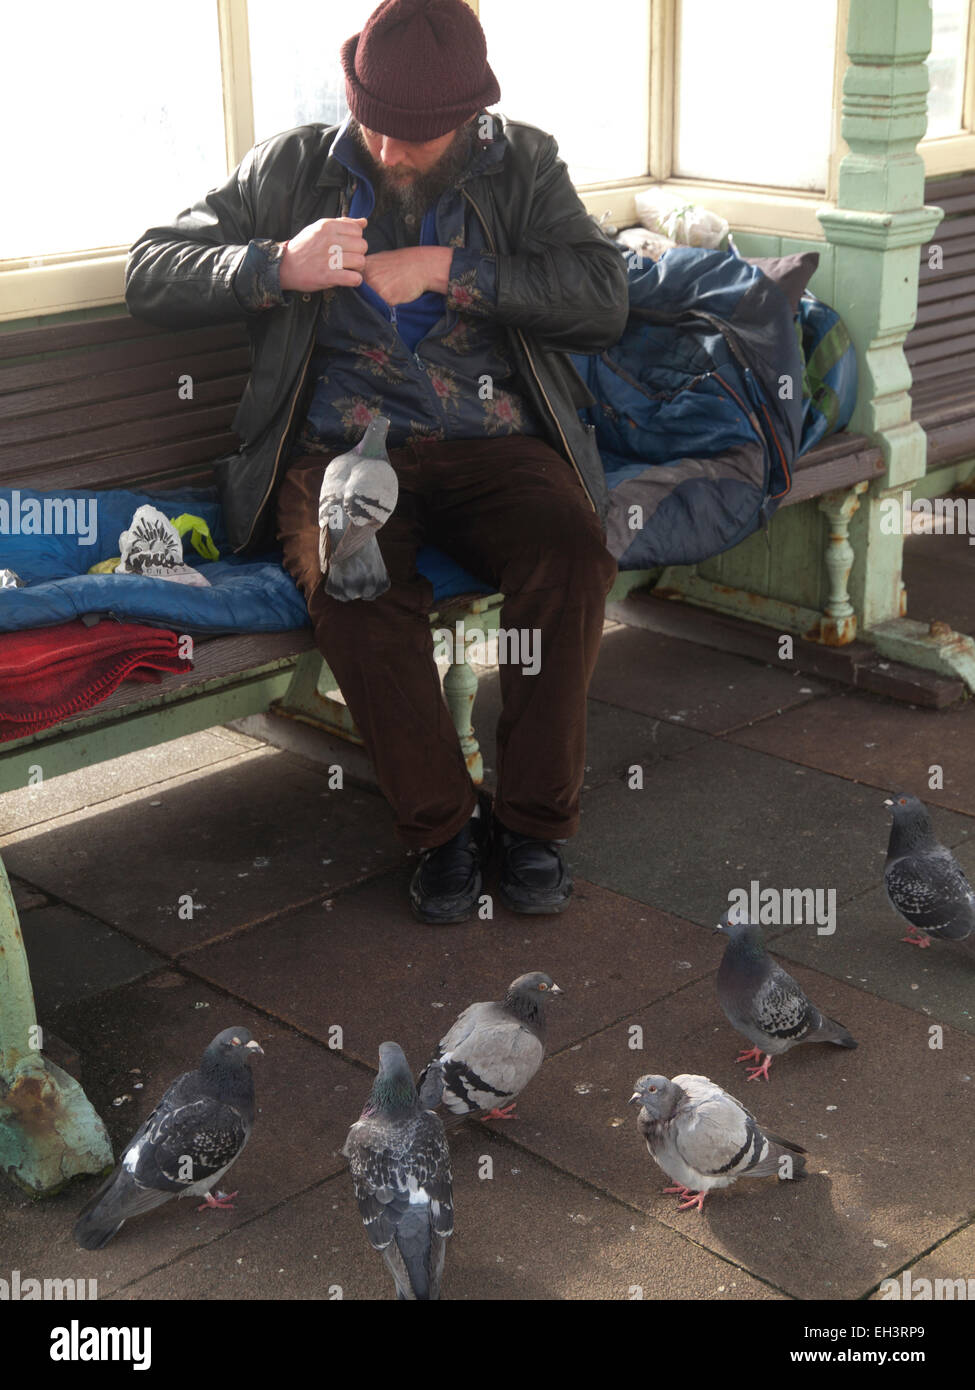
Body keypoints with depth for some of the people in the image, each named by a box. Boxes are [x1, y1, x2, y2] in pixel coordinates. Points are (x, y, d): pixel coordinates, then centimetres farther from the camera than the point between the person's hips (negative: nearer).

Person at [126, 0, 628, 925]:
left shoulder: (522, 166, 12)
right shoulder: (292, 170, 11)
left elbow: (604, 300, -2)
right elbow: (148, 276, 7)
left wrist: (449, 271, -10)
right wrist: (278, 265, -11)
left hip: (494, 444, 1)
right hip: (342, 450, 0)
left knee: (570, 552, -32)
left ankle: (535, 817, -15)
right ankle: (441, 825, -16)